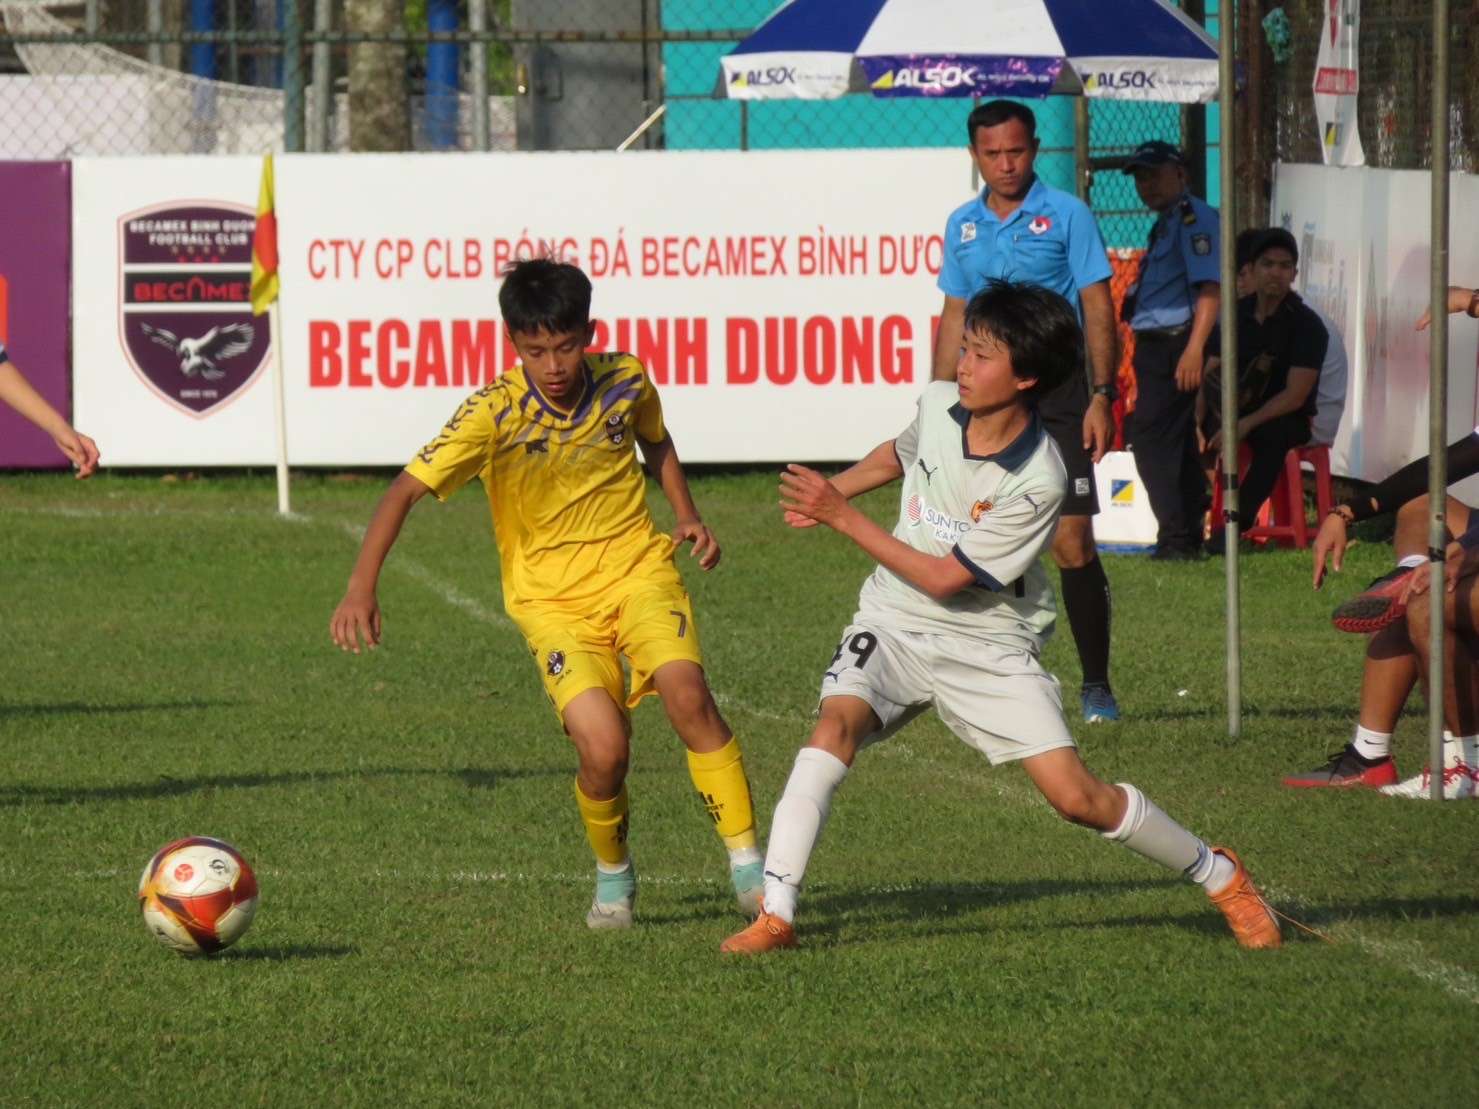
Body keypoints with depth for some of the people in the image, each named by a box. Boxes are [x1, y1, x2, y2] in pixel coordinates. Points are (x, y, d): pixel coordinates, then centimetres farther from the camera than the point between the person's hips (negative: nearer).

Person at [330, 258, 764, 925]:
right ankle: (613, 876, 10)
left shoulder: (624, 380, -5)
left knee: (687, 694, -25)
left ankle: (747, 863, -13)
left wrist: (687, 516, 5)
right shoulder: (494, 413, -17)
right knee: (602, 746, -21)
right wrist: (361, 588, -30)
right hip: (551, 596, -2)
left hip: (638, 568, 2)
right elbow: (407, 490, -20)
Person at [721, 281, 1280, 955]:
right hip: (894, 624, 4)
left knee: (1075, 797, -9)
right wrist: (829, 490, 9)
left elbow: (944, 579, -22)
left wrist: (842, 518, -20)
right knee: (837, 723, -25)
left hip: (988, 648, -4)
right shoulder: (938, 404, -5)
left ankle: (1219, 875, 15)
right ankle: (775, 915, -27)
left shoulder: (1036, 483, -22)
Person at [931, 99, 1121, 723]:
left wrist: (1101, 397, -10)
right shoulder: (962, 226, 12)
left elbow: (1098, 309, -2)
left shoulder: (1066, 215, -1)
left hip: (1056, 396, -4)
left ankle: (1097, 685, 1)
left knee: (1071, 543, -8)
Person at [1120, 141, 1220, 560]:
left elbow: (1210, 287, -19)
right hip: (1154, 347, 11)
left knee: (1151, 438, -14)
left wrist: (1193, 349, -26)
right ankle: (1187, 538, 17)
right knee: (1179, 443, 12)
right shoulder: (1165, 223, 20)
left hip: (1178, 344, -11)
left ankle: (1178, 538, -15)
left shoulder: (1194, 216, -10)